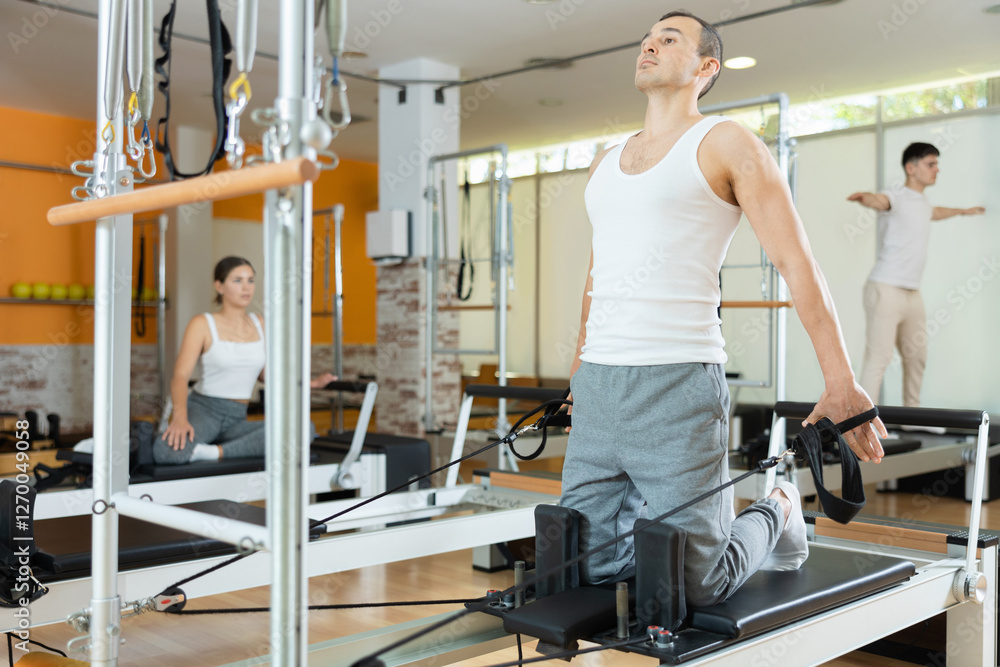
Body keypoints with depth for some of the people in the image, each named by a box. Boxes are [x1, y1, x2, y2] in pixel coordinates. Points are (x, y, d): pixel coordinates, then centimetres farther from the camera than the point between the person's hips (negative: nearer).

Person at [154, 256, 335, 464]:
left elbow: (265, 373, 22)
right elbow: (180, 375, -14)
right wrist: (180, 416, -34)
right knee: (168, 452, -43)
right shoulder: (202, 324, -5)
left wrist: (310, 383, 8)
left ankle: (214, 452, -24)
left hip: (236, 420, 6)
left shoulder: (260, 325, 11)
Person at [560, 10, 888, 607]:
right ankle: (656, 506, 32)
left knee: (692, 587, -2)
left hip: (677, 385, -6)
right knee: (586, 567, 6)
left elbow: (797, 261, -5)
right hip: (597, 387, 6)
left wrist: (841, 385, -12)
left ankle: (774, 514, 27)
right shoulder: (606, 163, 20)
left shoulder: (727, 144, 1)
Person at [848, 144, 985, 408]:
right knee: (879, 356, -12)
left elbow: (935, 212, 45)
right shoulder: (896, 197, -9)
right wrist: (866, 197, -58)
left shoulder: (923, 203, 19)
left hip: (913, 292, 9)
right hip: (886, 289, -9)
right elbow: (879, 200, -34)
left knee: (916, 356, 14)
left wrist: (964, 211, 62)